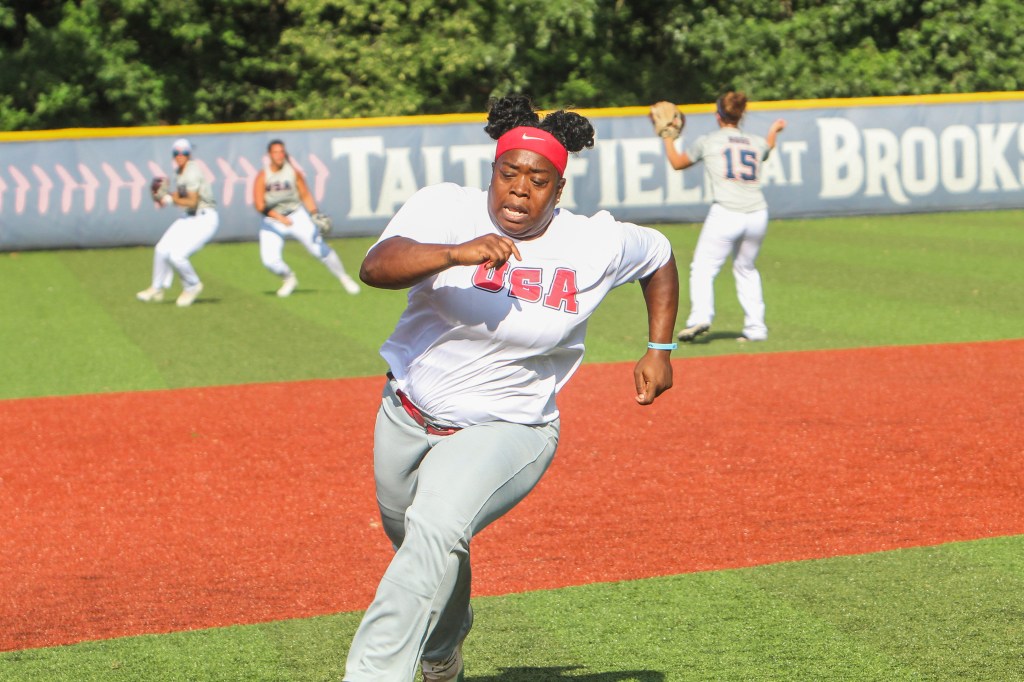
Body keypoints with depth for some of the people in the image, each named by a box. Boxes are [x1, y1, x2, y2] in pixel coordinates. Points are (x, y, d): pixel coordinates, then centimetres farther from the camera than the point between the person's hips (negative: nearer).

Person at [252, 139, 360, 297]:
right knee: (270, 260, -14)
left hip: (297, 216, 1)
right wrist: (279, 218, -24)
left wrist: (315, 214, -6)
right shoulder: (263, 176, -11)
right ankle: (289, 280, 18)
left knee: (320, 249, -9)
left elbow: (305, 195, 5)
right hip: (272, 220, 0)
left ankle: (343, 278, 11)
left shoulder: (294, 172, -5)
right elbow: (259, 205, -14)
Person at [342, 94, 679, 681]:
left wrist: (660, 350, 7)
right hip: (408, 420, 3)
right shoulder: (445, 208, -15)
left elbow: (660, 256, 11)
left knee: (436, 530, -30)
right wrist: (455, 253, -48)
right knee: (417, 544, 23)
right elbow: (375, 267, -33)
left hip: (507, 431, -3)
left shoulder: (596, 245, -12)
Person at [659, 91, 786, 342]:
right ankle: (756, 328, 14)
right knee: (746, 269, 20)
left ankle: (700, 316, -22)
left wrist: (668, 137, 35)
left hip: (725, 215, -5)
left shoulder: (708, 142, 4)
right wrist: (773, 131, 62)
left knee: (703, 267, -2)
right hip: (757, 215, 5)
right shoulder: (756, 142, 15)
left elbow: (677, 162, 20)